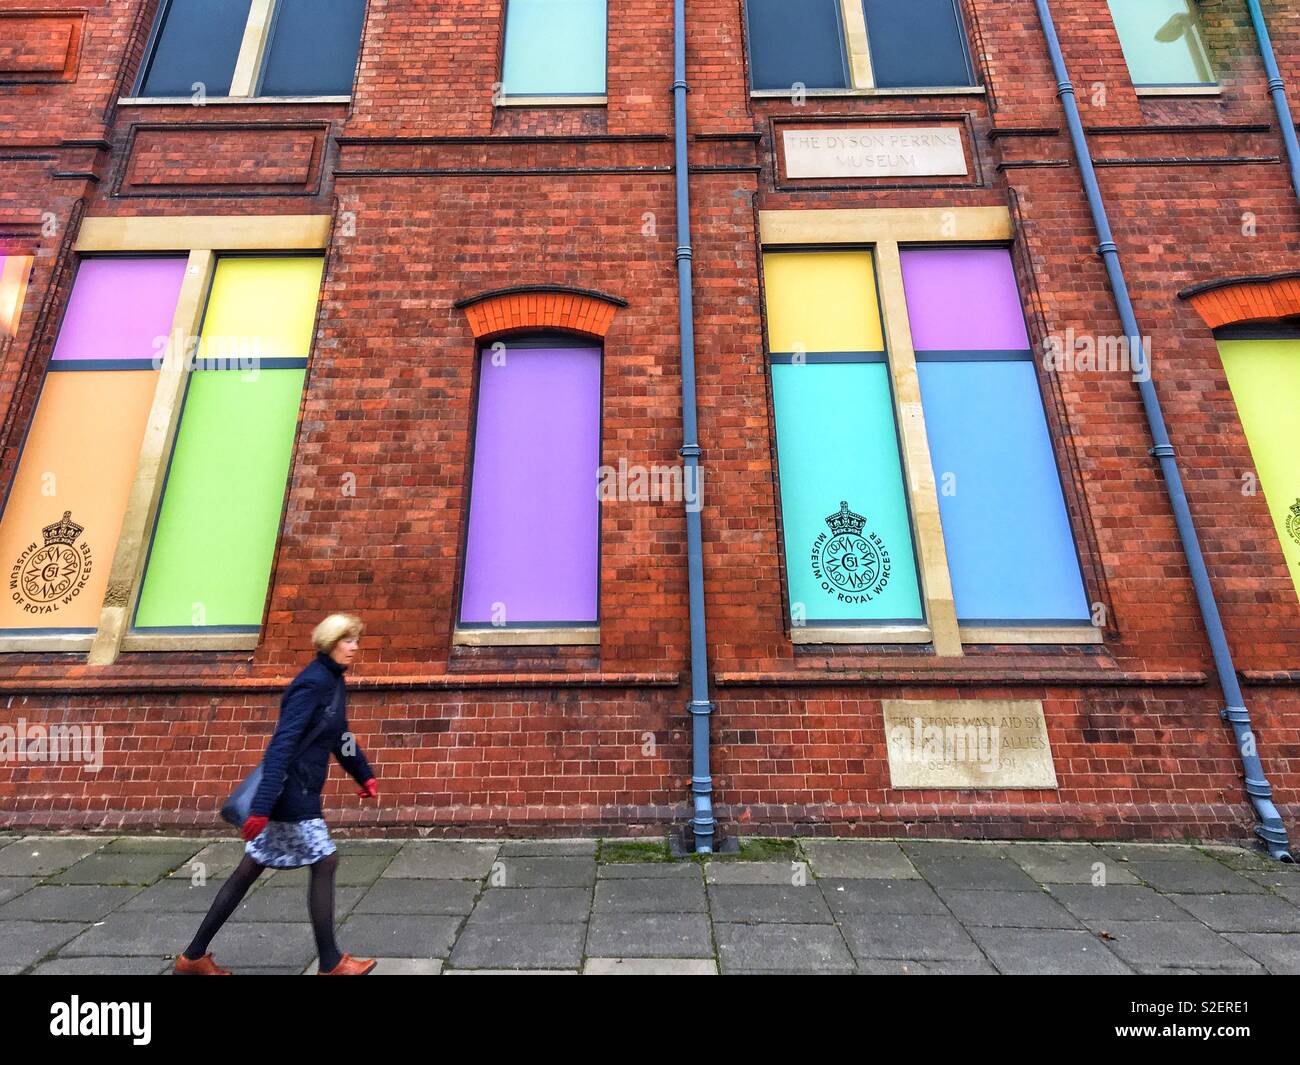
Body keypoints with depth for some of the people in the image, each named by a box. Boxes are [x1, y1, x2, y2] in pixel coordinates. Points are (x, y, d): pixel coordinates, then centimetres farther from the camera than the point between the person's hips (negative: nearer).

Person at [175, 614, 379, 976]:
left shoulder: (333, 681, 9)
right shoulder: (312, 683, -21)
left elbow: (339, 736, 20)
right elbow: (283, 742, -26)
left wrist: (364, 774, 21)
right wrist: (262, 805, -28)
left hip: (300, 790, 9)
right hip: (291, 790, -9)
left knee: (249, 869, 19)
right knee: (325, 861, -1)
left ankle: (193, 957, 34)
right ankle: (330, 964, 13)